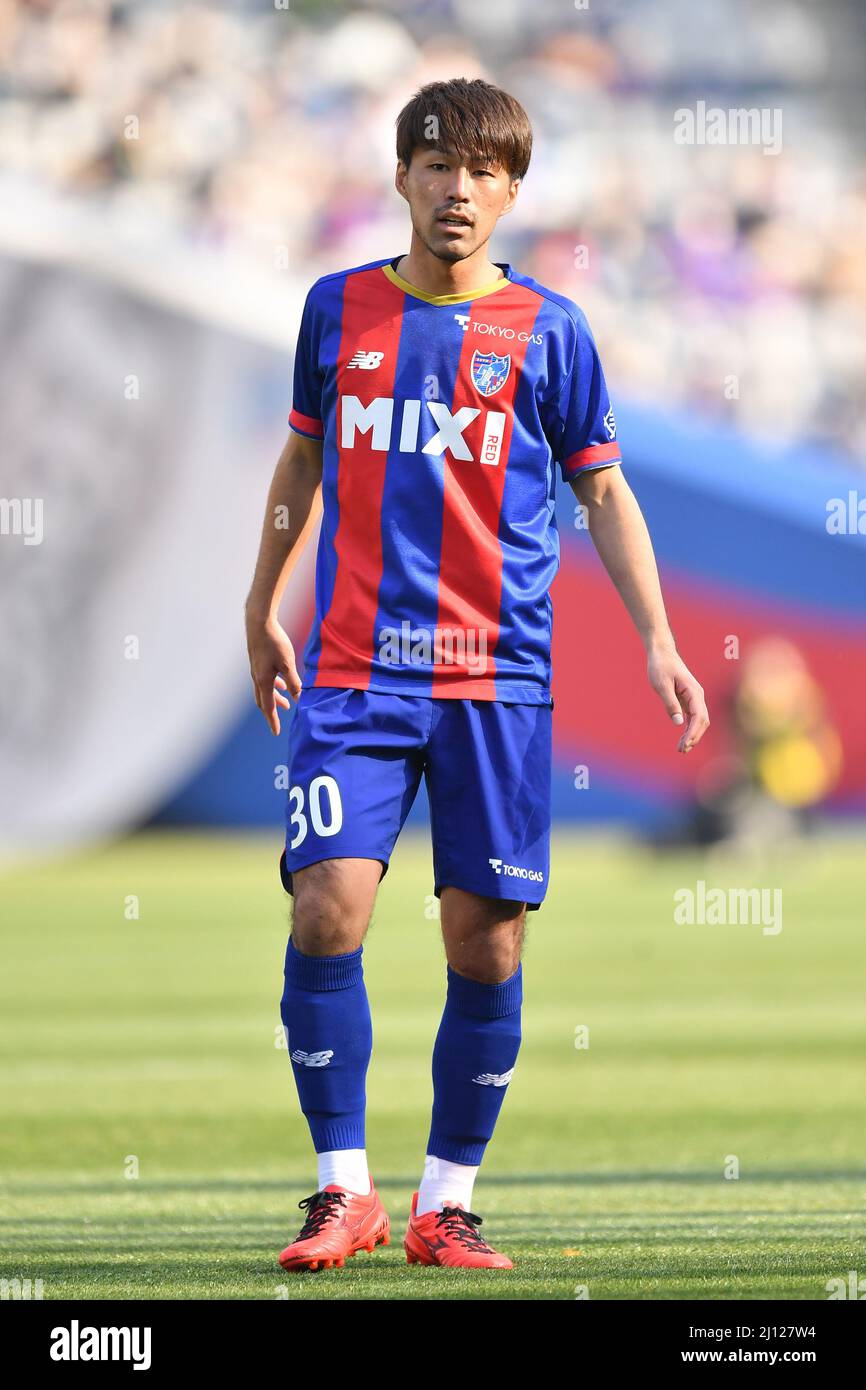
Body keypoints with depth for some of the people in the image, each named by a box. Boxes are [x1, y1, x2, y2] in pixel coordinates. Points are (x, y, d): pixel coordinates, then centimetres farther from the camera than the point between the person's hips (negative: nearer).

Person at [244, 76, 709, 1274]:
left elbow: (604, 491, 9)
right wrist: (263, 607, 26)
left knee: (487, 944, -1)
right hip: (353, 674, 1)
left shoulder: (548, 330, 3)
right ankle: (344, 1188, -1)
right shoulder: (339, 309, 8)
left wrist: (657, 641, 0)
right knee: (327, 912, -13)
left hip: (497, 680, 0)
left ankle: (446, 1202, 11)